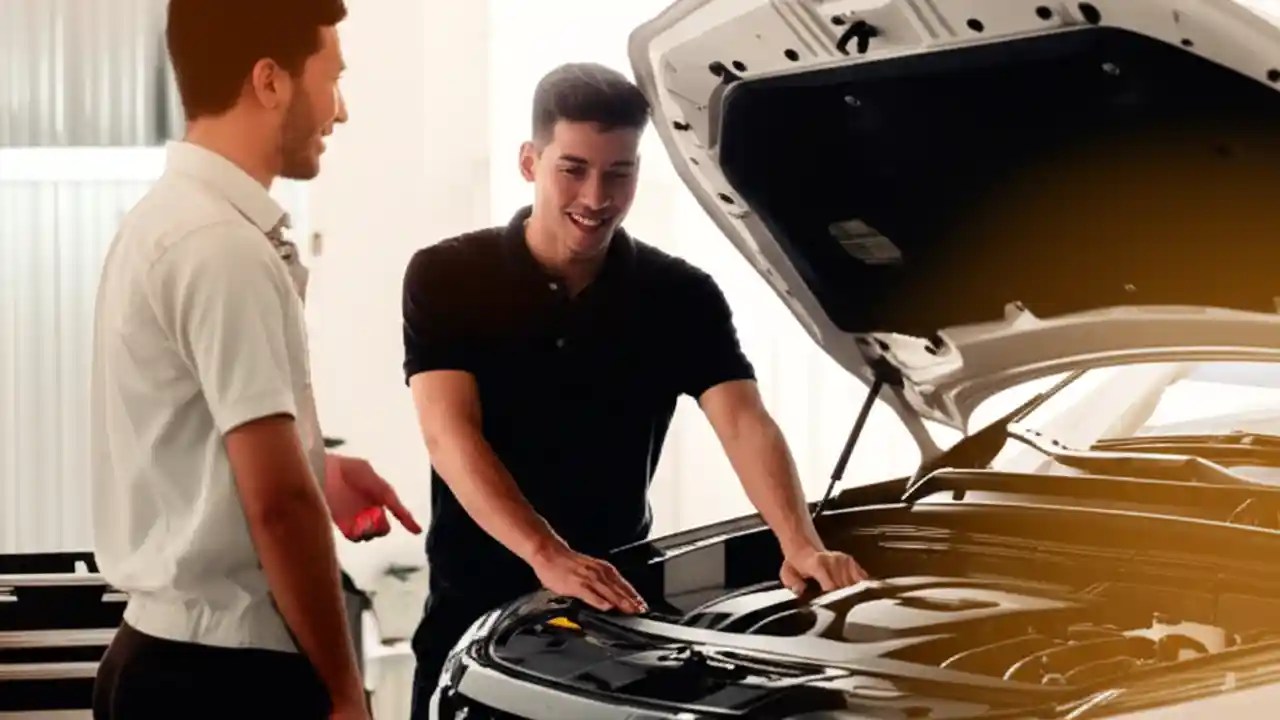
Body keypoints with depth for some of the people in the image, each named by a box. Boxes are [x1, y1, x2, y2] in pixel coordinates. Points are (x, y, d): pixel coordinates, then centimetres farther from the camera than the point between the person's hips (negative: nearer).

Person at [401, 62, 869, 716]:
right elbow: (450, 436, -21)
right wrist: (547, 556, -37)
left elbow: (746, 424, -16)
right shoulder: (447, 278, -10)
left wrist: (800, 545, -35)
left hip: (617, 601, 2)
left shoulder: (681, 297, -3)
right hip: (475, 603, -2)